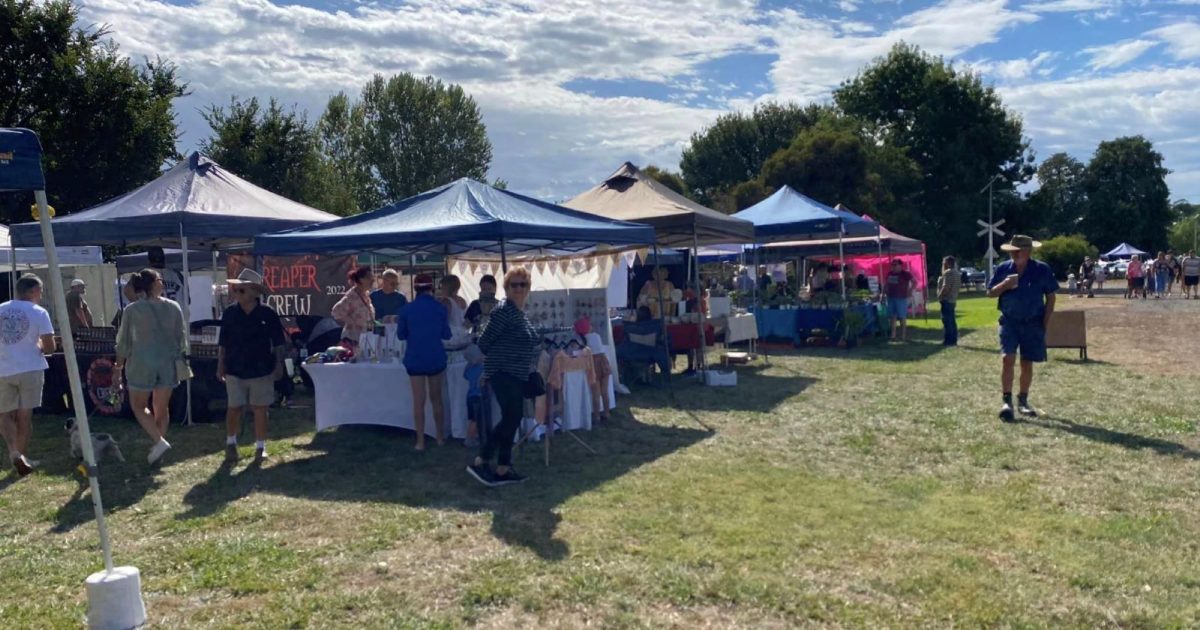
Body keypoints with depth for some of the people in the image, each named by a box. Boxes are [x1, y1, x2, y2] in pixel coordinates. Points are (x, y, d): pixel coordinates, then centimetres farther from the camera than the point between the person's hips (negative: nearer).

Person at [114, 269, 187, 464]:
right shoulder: (173, 307, -2)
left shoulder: (132, 310, -8)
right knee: (162, 408, 13)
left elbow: (124, 341, -2)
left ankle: (159, 441, -4)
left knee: (138, 405, 12)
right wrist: (180, 360, 18)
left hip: (142, 364, -3)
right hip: (168, 363, 3)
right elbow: (182, 338, 4)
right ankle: (158, 448, 20)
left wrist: (119, 366, 12)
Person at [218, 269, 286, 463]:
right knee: (234, 408, 5)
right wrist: (220, 366, 3)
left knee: (260, 409, 5)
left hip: (262, 370, -1)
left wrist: (278, 365, -3)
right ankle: (231, 443, 26)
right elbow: (223, 344, 6)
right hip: (235, 371, 2)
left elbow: (278, 343, 0)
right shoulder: (229, 314, 0)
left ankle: (260, 447, 15)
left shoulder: (268, 314, -5)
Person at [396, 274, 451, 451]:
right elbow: (446, 335, 0)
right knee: (437, 398, 13)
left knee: (418, 401, 4)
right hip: (436, 358, 0)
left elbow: (401, 334, 4)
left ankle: (420, 441, 4)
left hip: (415, 359, 0)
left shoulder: (407, 309, -5)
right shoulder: (439, 308, -6)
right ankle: (441, 437, 21)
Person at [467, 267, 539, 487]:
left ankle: (503, 469, 15)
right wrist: (499, 358, 2)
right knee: (511, 419, -14)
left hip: (517, 376, 9)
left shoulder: (521, 313, 14)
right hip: (503, 374, -9)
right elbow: (484, 342, -13)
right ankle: (480, 462, -8)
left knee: (511, 420, 9)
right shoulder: (503, 311, -14)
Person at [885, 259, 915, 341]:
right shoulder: (890, 274, 11)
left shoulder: (905, 274, -7)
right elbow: (887, 284, 22)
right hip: (891, 297, 6)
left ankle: (903, 336, 3)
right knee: (892, 317, 7)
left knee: (902, 317, -2)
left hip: (901, 298, -6)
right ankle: (893, 335, 12)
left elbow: (914, 282, -9)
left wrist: (910, 291, -15)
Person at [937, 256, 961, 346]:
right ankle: (954, 340, 16)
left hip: (946, 300, -10)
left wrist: (940, 296, -13)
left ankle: (948, 340, -9)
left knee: (947, 321, -8)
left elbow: (946, 287, -24)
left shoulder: (948, 273, -17)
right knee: (951, 321, 13)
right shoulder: (956, 273, 16)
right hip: (953, 300, 10)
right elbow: (959, 286, 20)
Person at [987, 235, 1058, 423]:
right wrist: (1004, 285, -14)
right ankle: (1007, 402, -10)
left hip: (1033, 324, 0)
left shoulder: (1042, 270, -4)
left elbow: (1050, 297, 1)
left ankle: (1023, 401, 23)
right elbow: (990, 293, 7)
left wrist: (1045, 324, -4)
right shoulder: (1003, 269, 1)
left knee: (1027, 364, 8)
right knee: (1007, 359, -13)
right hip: (1009, 322, 0)